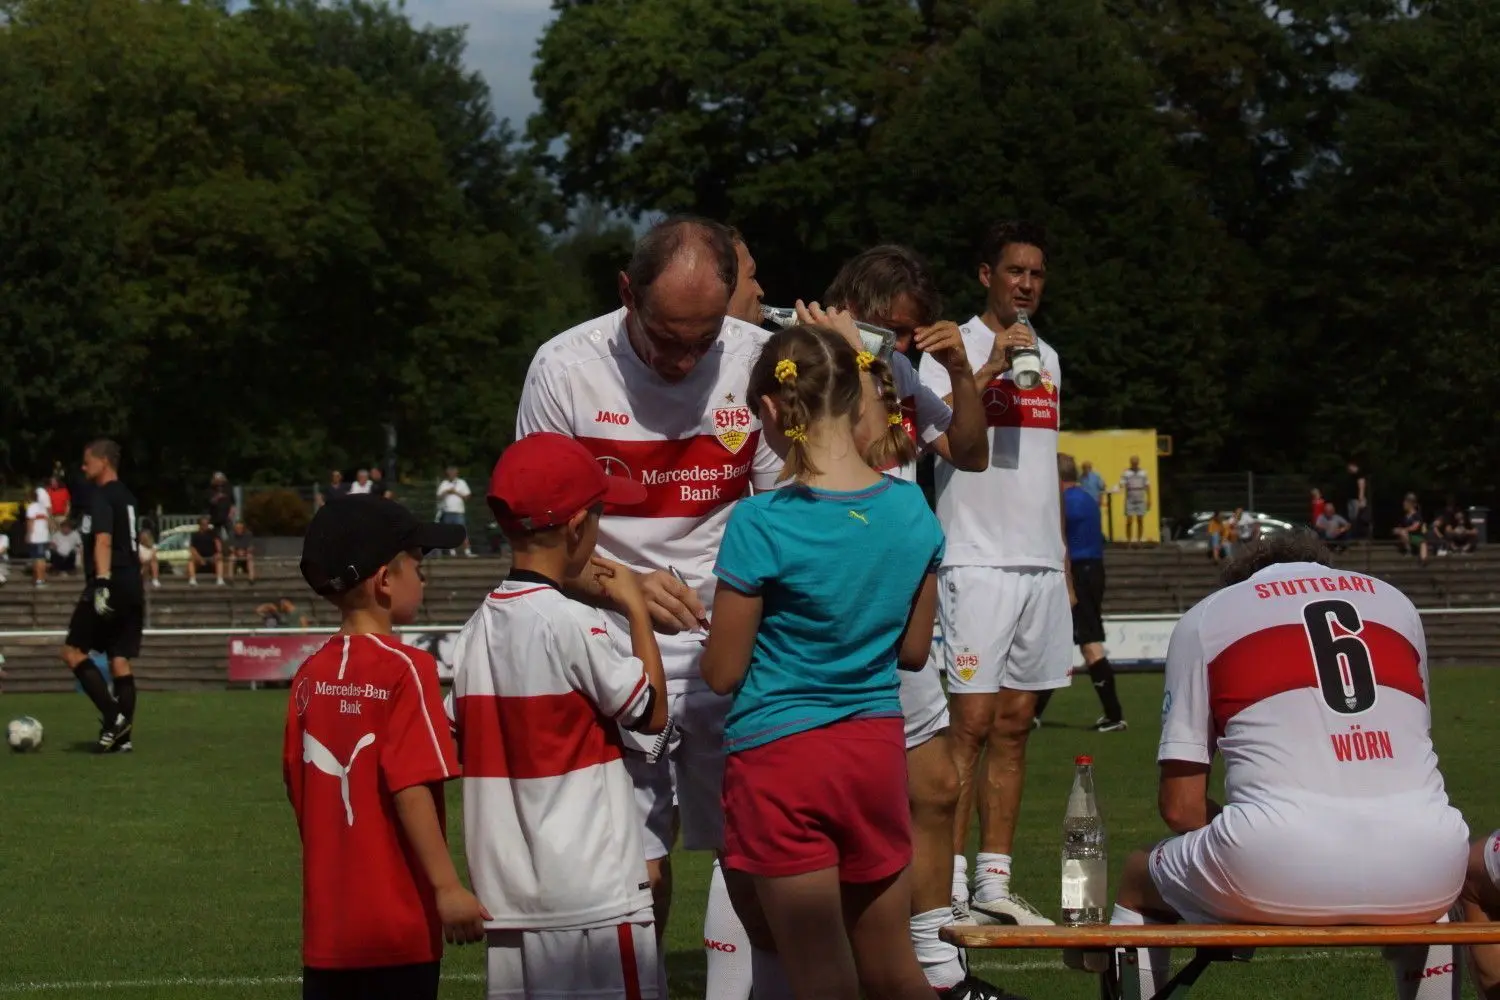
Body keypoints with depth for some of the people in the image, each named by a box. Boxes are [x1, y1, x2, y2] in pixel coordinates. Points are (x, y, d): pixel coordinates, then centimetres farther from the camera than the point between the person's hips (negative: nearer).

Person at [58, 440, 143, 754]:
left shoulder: (99, 496, -9)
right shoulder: (126, 497, 19)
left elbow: (103, 541, -22)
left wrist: (102, 582, -30)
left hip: (112, 586, -8)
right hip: (133, 587, 8)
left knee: (73, 651, -2)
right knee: (120, 660, 7)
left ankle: (113, 717, -12)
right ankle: (123, 735, 2)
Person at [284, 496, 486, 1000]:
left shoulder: (310, 676, 7)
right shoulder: (404, 668, -12)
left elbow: (299, 789, 11)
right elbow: (410, 788, -18)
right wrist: (447, 886, -17)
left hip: (325, 924, 6)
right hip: (397, 923, -6)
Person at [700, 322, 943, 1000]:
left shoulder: (761, 525, -17)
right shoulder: (912, 511, -2)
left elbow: (722, 674, -10)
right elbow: (914, 650, 9)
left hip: (781, 756, -5)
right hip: (877, 750, 5)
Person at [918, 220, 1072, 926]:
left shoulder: (1048, 357, 18)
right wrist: (992, 366, -23)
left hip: (1041, 567, 7)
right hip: (977, 563, -7)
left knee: (1014, 724, 6)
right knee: (972, 722, -10)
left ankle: (994, 881, 9)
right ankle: (951, 885, -9)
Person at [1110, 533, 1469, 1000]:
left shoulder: (1206, 617, 17)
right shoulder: (1394, 601, 27)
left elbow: (1180, 807, 11)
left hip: (1279, 872, -3)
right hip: (1423, 876, 3)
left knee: (1139, 881, 28)